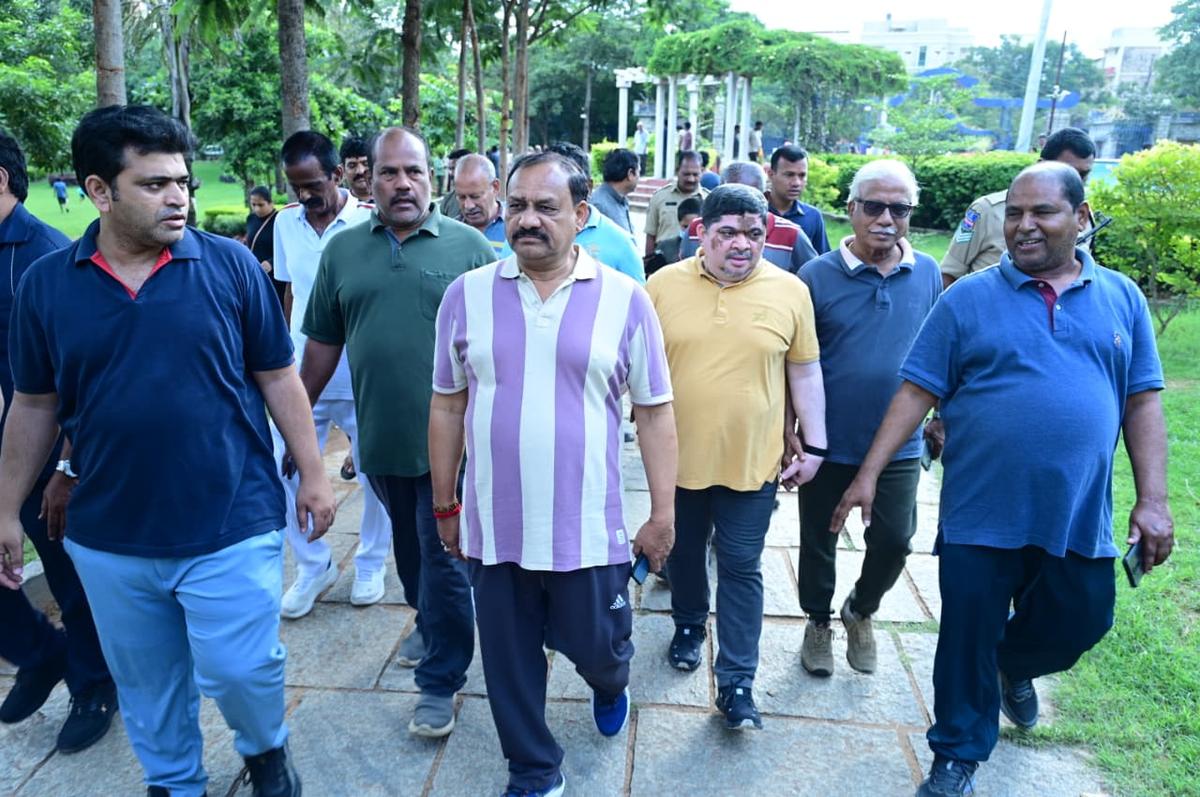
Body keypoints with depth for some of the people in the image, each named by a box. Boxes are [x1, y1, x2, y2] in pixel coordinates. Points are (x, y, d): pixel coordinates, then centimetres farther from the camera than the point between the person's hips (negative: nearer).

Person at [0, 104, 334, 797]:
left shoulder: (231, 265, -8)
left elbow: (278, 378, -2)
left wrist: (313, 473, -2)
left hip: (231, 528, -3)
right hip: (109, 540, 3)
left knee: (241, 671, 7)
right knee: (147, 685, 20)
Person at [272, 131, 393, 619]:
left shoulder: (370, 221, -10)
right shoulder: (285, 222, 4)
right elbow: (289, 294, 13)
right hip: (301, 375, 4)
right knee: (286, 472, 6)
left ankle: (371, 562, 33)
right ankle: (313, 565, 27)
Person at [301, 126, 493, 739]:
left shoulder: (469, 246, -5)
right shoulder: (342, 250, 5)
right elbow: (322, 344, 10)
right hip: (381, 437, 4)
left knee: (443, 557, 4)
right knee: (409, 546, 21)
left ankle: (441, 680, 18)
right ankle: (429, 624, 46)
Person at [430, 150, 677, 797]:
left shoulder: (624, 299, -5)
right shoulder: (467, 295, -1)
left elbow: (654, 412, -1)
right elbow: (447, 407, 6)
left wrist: (662, 512, -1)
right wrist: (444, 505, 9)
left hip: (588, 530, -1)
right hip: (493, 526, 2)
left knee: (597, 648, 16)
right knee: (510, 665, 16)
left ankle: (610, 683, 54)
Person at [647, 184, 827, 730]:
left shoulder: (790, 292, -4)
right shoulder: (664, 285, -4)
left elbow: (805, 372, 3)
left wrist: (814, 445, 2)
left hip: (752, 460, -1)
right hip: (678, 456, 2)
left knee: (741, 570, 5)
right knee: (683, 553, 20)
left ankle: (736, 684, 16)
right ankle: (688, 627, 46)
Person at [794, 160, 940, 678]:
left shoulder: (928, 273, 0)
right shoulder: (818, 275, -9)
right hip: (828, 442, -2)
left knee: (894, 542, 8)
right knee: (818, 541, 13)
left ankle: (861, 611, 38)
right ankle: (818, 622, 38)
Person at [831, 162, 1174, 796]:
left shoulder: (1121, 298, 5)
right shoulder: (968, 299, -3)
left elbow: (1142, 401, 6)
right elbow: (917, 391, -5)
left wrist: (1153, 500, 0)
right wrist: (868, 474, -10)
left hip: (1079, 516, 3)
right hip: (981, 512, -2)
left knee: (1078, 623, 17)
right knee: (968, 637, 8)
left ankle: (1013, 666, 51)